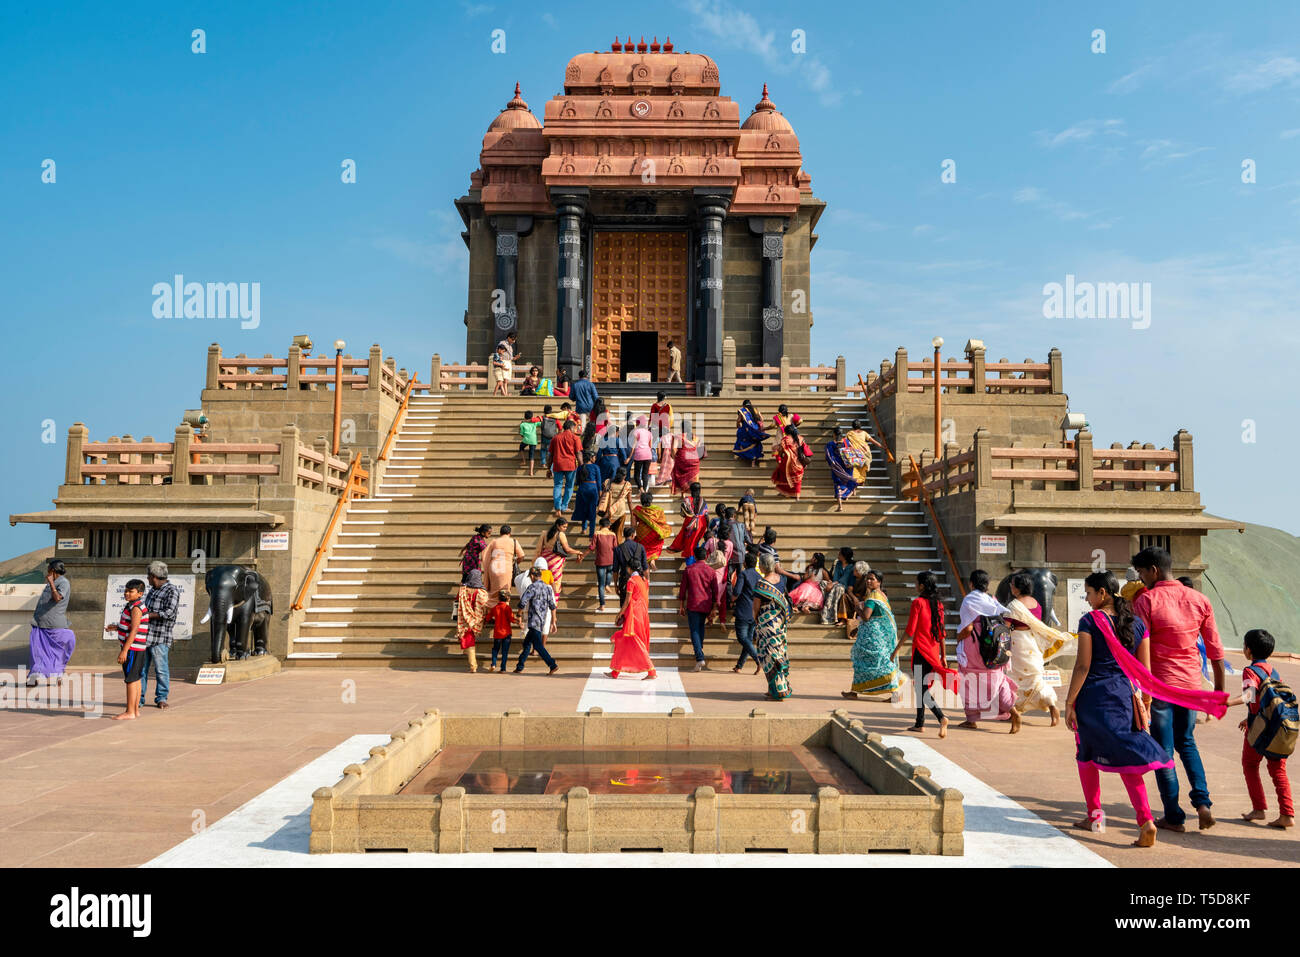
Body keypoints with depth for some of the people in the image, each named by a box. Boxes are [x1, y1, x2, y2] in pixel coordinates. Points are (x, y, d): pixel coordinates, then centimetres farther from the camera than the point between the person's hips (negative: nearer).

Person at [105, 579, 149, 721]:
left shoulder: (136, 608, -16)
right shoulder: (133, 606, 16)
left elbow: (134, 630, -21)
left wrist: (124, 651, -22)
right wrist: (116, 627, 16)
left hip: (132, 647, -10)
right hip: (137, 648, 10)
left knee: (131, 679, -6)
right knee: (136, 679, 13)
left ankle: (130, 713, -3)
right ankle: (135, 710, 19)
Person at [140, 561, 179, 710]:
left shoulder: (172, 591, -9)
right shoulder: (153, 590, 18)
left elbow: (169, 613, -20)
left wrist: (146, 615, -15)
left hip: (159, 638, -8)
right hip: (145, 635, 8)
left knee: (161, 669, -3)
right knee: (141, 668, 7)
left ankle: (161, 699, 6)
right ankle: (138, 699, 13)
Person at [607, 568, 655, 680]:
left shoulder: (631, 580, -12)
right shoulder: (644, 580, 11)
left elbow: (627, 600, -14)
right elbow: (647, 599, 14)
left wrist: (619, 615, -7)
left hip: (634, 613, -9)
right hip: (643, 613, 9)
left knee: (636, 642, -4)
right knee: (623, 640, 16)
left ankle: (651, 672, -8)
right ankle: (616, 671, 21)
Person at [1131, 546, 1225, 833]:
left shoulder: (1145, 600, -12)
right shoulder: (1199, 600, 3)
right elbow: (1214, 647, 7)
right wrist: (1220, 684, 16)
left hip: (1159, 683, -5)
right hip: (1191, 682, 5)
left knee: (1163, 749, 6)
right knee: (1186, 742, 23)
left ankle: (1173, 817, 10)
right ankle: (1202, 801, 7)